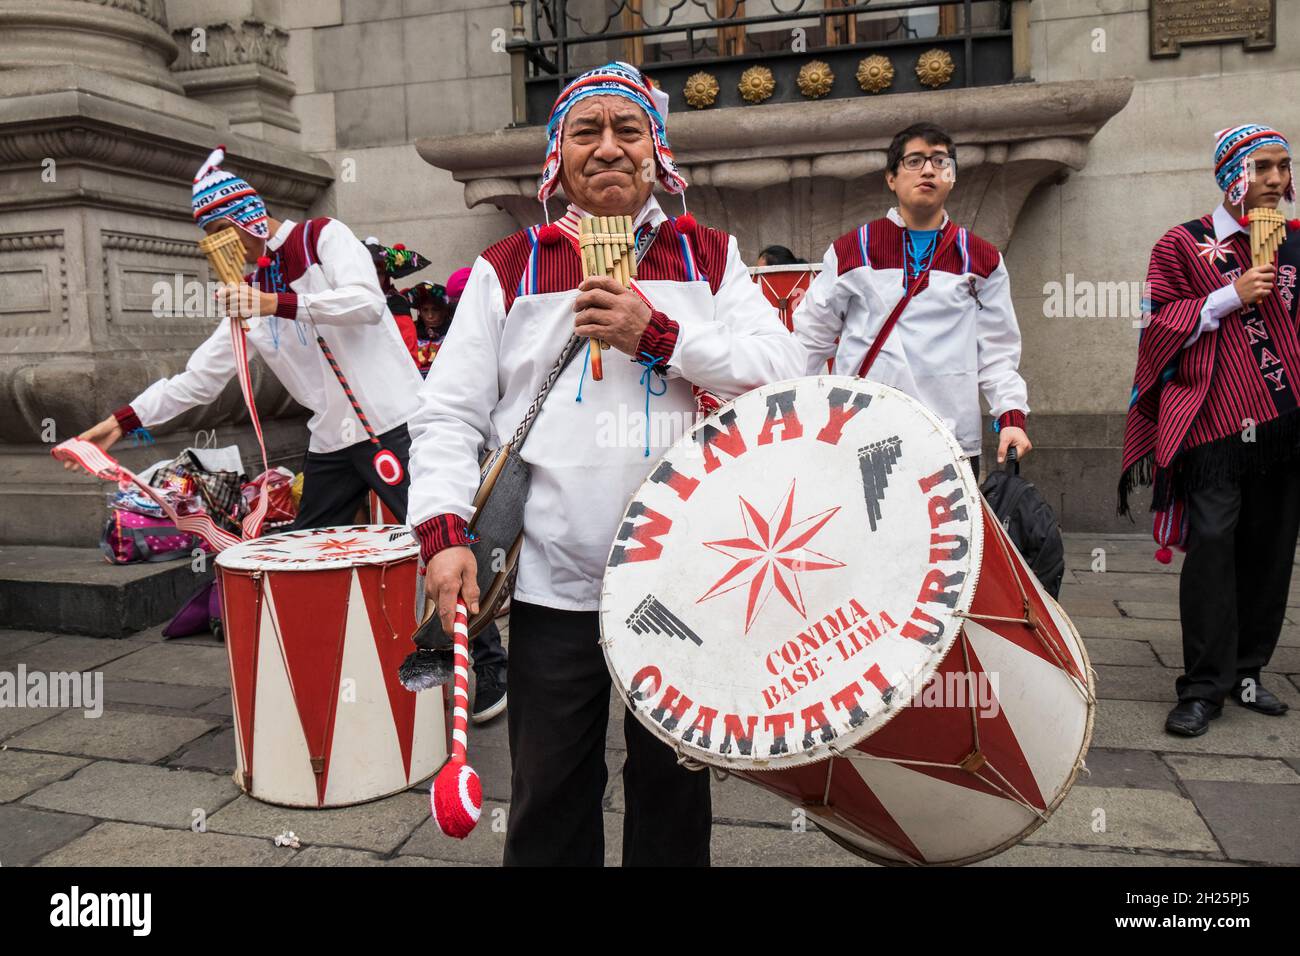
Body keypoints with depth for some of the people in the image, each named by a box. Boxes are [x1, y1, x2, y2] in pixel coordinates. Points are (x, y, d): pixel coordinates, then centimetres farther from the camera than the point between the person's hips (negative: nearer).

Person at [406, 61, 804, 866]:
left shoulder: (709, 258, 8)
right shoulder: (509, 270, 5)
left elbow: (785, 371, -5)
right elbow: (449, 415, 1)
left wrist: (659, 335, -15)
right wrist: (444, 530, -14)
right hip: (554, 586, 0)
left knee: (674, 792, 17)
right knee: (551, 805, 12)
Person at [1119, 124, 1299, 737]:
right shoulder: (1182, 244, 4)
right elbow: (1159, 325, -3)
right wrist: (1230, 297, -11)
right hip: (1215, 421, -5)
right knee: (1212, 545, -9)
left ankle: (1246, 672, 19)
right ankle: (1203, 687, -2)